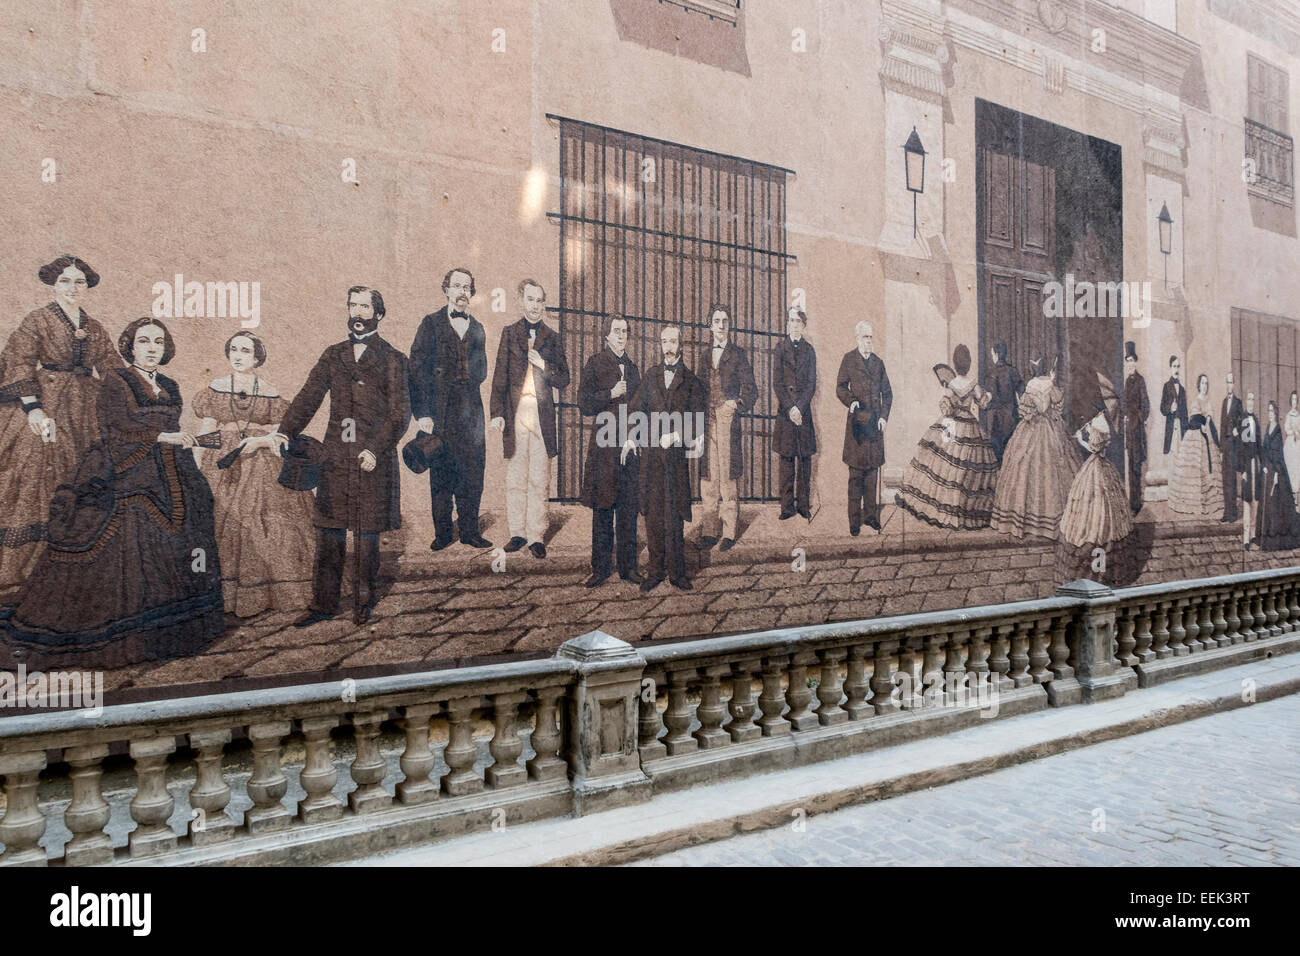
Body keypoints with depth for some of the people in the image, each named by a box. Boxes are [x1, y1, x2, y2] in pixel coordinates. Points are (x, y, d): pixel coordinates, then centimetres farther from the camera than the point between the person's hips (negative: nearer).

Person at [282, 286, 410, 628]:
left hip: (374, 459, -3)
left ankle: (364, 602, 19)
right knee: (328, 534, 4)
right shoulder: (333, 356, 13)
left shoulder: (392, 360, 2)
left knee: (367, 536, 4)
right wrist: (284, 433, -8)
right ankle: (323, 603, 14)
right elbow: (308, 398, 6)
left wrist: (376, 449, -15)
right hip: (336, 458, 3)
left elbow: (400, 413, -4)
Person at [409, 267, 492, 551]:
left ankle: (469, 531, 12)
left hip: (470, 409, 3)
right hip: (441, 410, -3)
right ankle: (443, 533, 10)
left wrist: (468, 381, 1)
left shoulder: (477, 328, 17)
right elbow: (417, 368, -2)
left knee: (473, 470, 2)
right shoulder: (431, 323, 4)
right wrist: (422, 411, -11)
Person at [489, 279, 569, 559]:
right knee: (515, 478, 4)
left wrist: (543, 365, -8)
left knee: (539, 480, 0)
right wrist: (497, 412, -3)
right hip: (514, 414, 0)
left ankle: (536, 536, 6)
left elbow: (564, 380, 10)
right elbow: (500, 376, 6)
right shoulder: (509, 333, 10)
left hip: (543, 416, 0)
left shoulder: (552, 337, 11)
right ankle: (517, 533, 13)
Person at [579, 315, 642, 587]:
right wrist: (611, 394, -14)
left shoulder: (632, 366, 18)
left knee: (629, 509, 4)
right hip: (604, 447, -4)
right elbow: (584, 405, -2)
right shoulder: (595, 363, 4)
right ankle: (600, 568, 5)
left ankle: (628, 566, 11)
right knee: (603, 509, -2)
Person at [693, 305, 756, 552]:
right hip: (706, 421, 4)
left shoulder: (737, 354, 5)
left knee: (727, 478, -4)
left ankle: (729, 532, 3)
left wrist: (737, 403, -11)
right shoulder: (703, 354, 17)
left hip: (728, 420, -4)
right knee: (707, 478, 3)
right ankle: (709, 531, 8)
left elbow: (750, 388, 3)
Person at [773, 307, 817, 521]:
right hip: (785, 411, -1)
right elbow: (777, 383, 0)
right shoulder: (780, 348, 6)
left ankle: (804, 505, 7)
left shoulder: (809, 350, 10)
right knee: (786, 459, -1)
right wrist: (790, 408, -10)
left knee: (805, 459, 2)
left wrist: (799, 407, -9)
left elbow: (812, 383, 4)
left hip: (804, 410, 1)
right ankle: (787, 506, 3)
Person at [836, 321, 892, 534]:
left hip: (875, 423, 4)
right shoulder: (848, 359, 2)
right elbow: (840, 387, 0)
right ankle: (854, 521, 1)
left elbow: (887, 392, 16)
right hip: (857, 422, -4)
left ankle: (870, 515, 17)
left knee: (872, 471, 7)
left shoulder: (878, 362, 14)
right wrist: (851, 401, -18)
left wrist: (884, 416, 4)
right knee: (856, 473, -4)